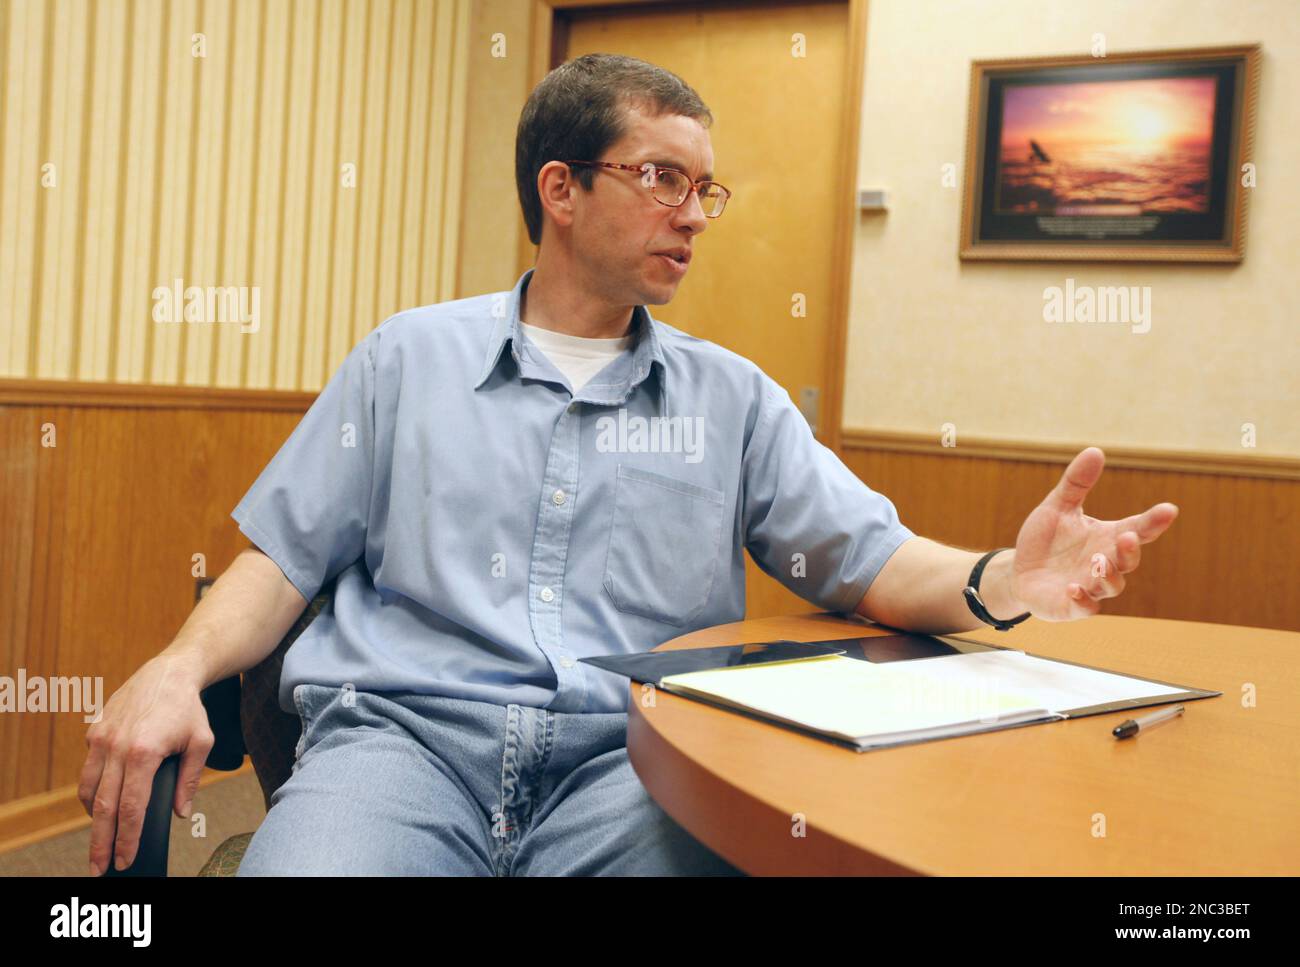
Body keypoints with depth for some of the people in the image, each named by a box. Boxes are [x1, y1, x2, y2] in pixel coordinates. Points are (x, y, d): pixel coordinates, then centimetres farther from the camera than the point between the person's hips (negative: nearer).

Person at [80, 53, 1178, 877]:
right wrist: (178, 668, -8)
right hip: (404, 731, -1)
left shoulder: (732, 396, 16)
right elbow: (283, 557, 13)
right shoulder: (409, 357, 15)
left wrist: (998, 582, -14)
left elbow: (872, 557, 9)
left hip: (631, 759, 2)